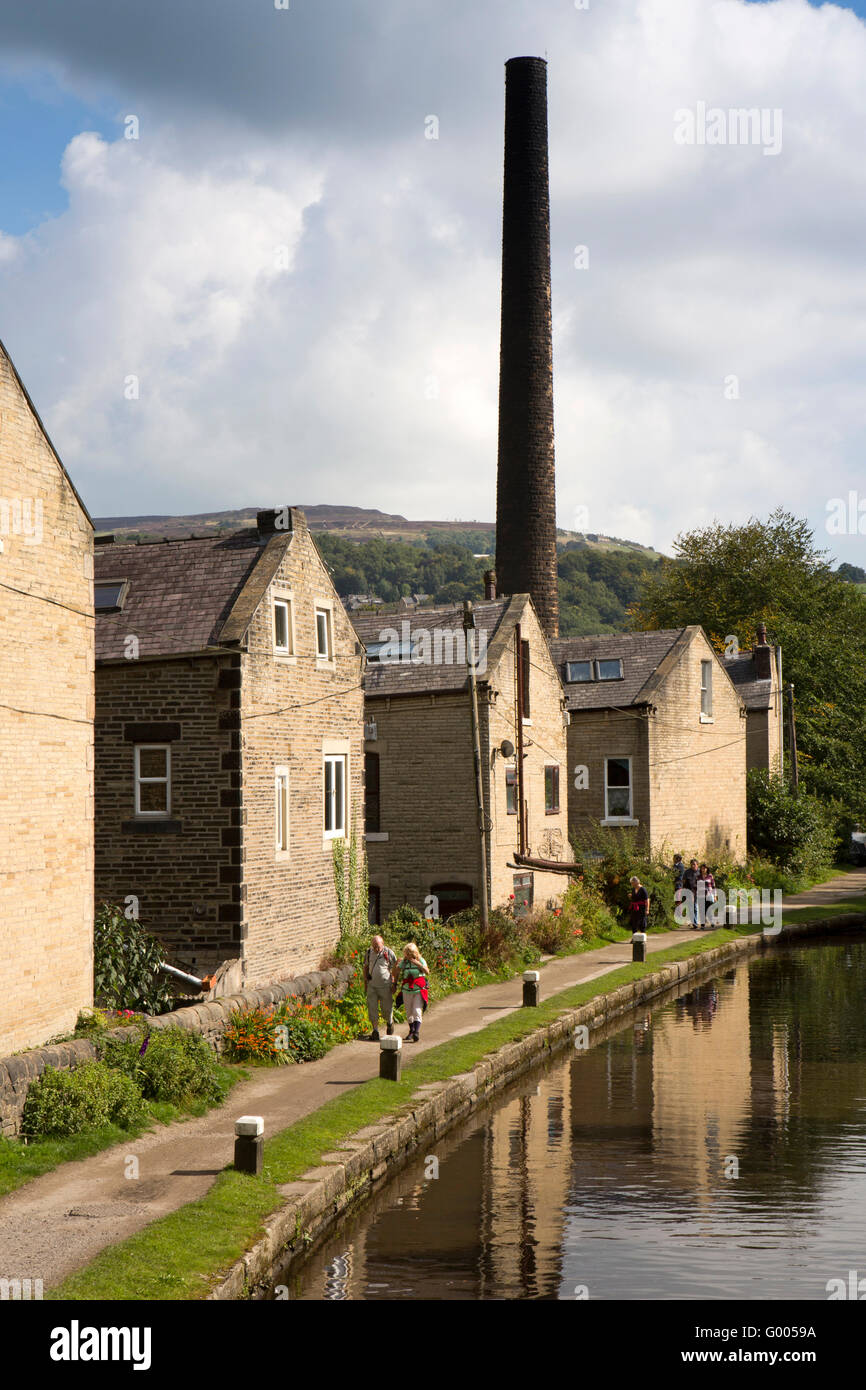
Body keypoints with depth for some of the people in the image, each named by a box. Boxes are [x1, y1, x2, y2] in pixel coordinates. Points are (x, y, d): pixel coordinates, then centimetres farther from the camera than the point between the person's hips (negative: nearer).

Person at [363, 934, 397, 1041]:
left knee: (387, 1007, 6)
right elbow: (365, 967, 17)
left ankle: (390, 1023, 36)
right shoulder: (368, 953, 3)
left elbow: (395, 969, 0)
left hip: (385, 986, -3)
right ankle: (375, 1031, 3)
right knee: (372, 1008, -2)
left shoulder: (389, 953, -8)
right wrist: (365, 982, 15)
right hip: (372, 986, 3)